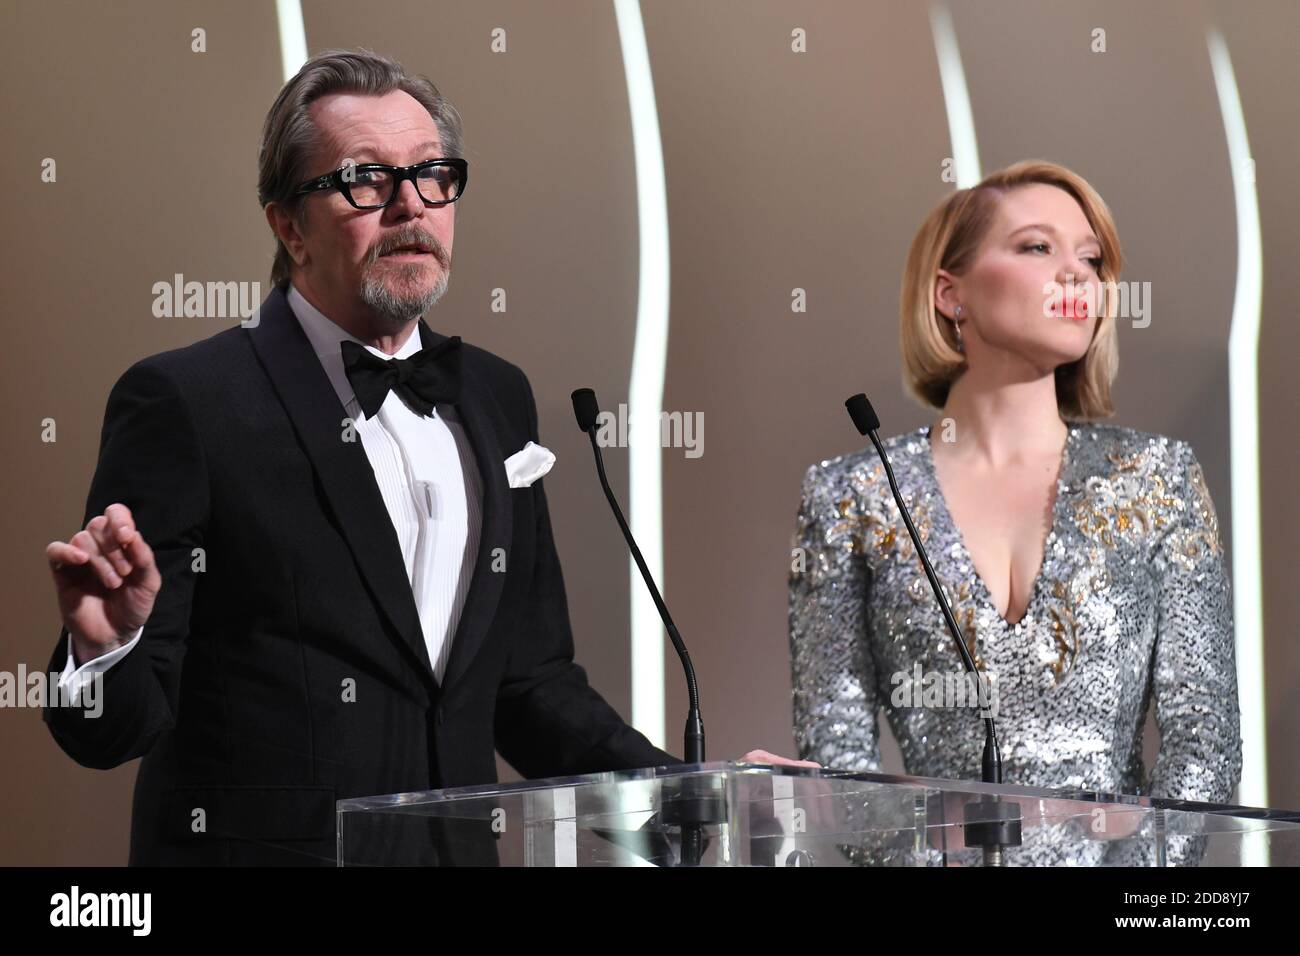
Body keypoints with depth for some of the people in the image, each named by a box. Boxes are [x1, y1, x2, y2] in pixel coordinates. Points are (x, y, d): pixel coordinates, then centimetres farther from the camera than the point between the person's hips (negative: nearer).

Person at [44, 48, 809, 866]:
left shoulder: (496, 398, 9)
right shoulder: (185, 401, -10)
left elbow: (529, 683, 13)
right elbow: (112, 731, -11)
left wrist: (698, 797, 2)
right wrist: (106, 643, -31)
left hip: (461, 845, 5)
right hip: (259, 845, -5)